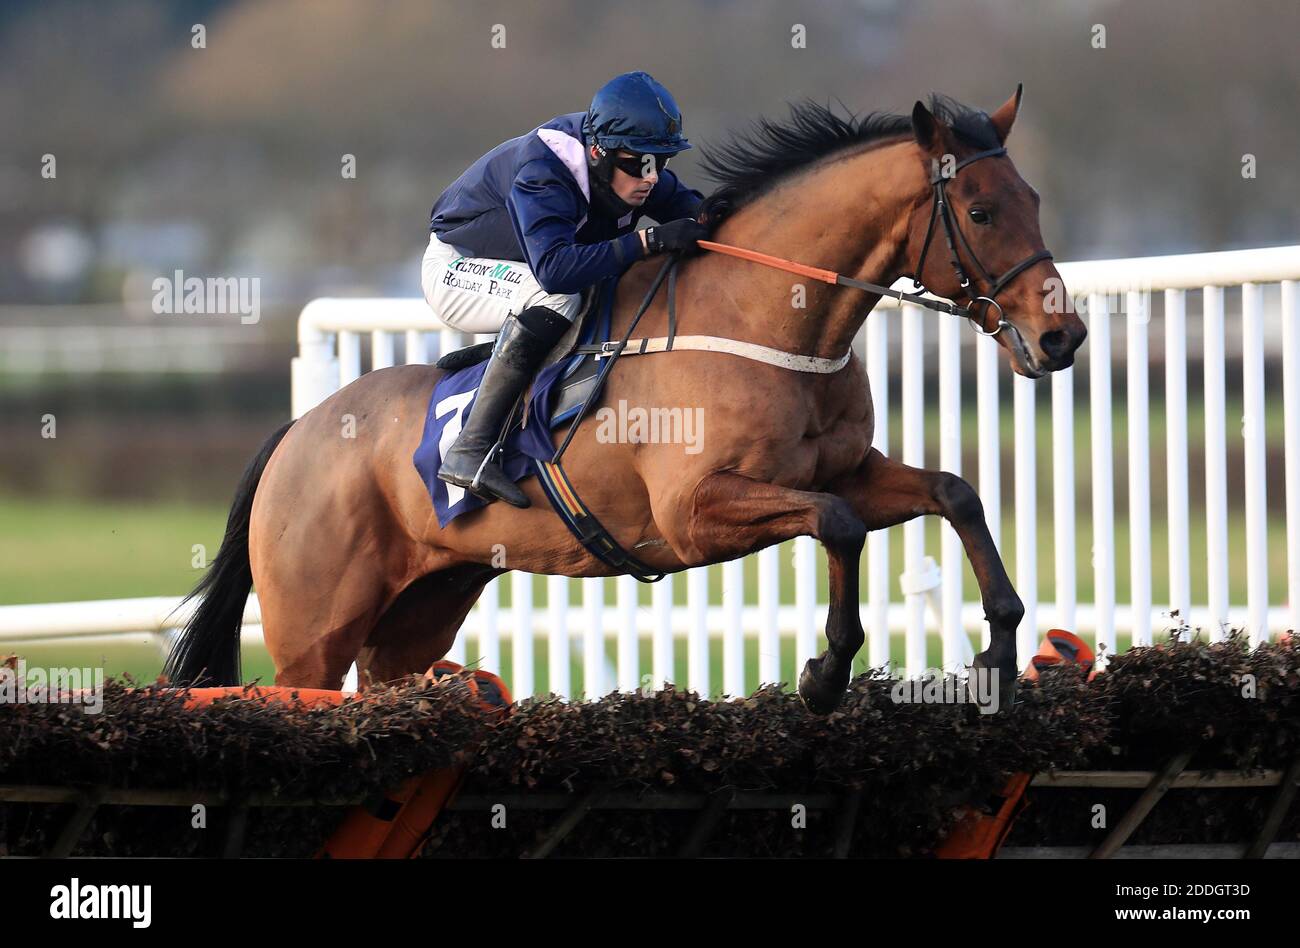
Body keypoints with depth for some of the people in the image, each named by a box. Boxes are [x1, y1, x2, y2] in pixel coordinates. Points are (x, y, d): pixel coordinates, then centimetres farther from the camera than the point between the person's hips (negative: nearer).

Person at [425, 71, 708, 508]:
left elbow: (684, 204, 1)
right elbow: (555, 269, -51)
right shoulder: (541, 175, -38)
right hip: (457, 270, -8)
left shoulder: (627, 168, -15)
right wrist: (648, 241, -53)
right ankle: (470, 452, -39)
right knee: (555, 298, -36)